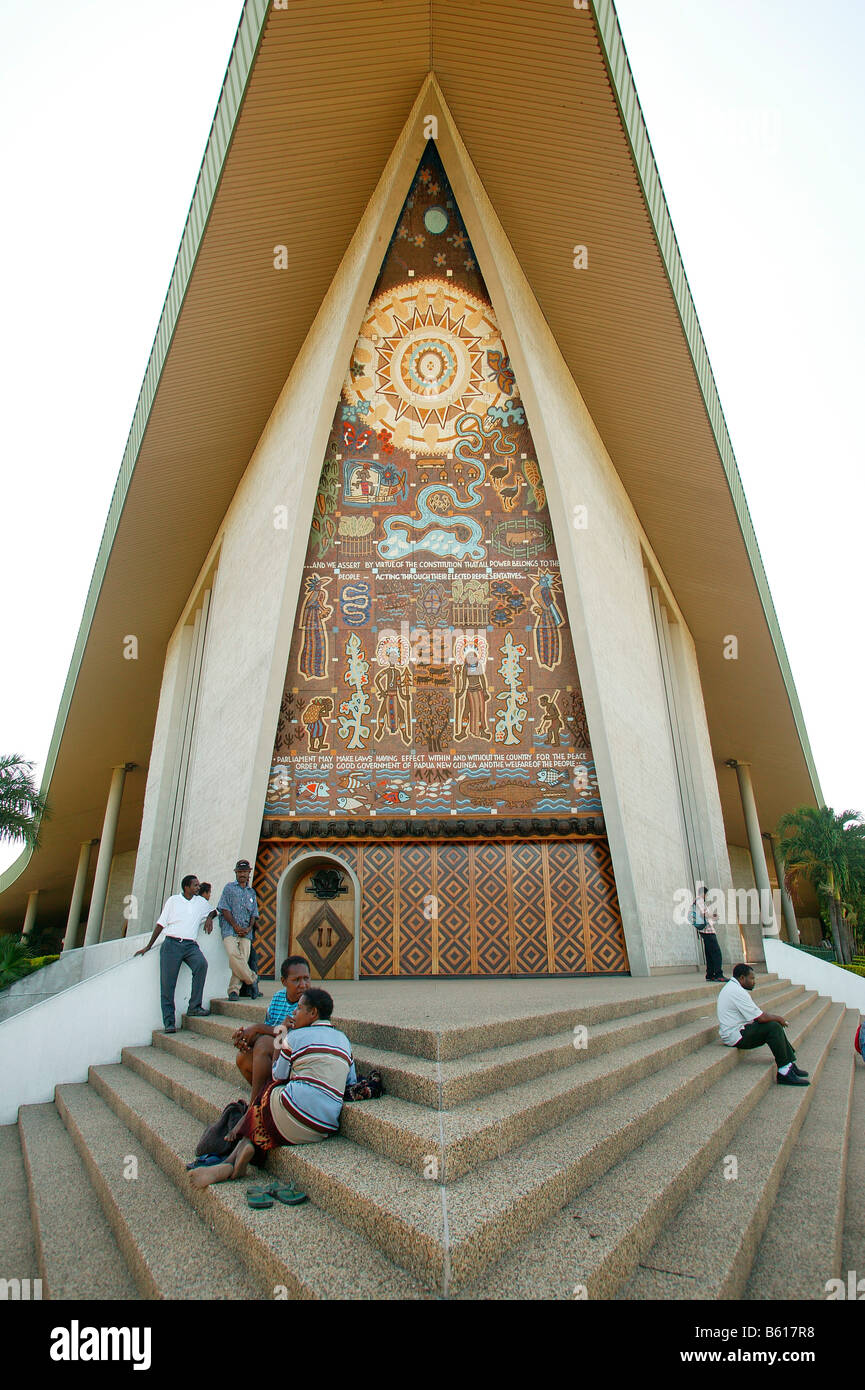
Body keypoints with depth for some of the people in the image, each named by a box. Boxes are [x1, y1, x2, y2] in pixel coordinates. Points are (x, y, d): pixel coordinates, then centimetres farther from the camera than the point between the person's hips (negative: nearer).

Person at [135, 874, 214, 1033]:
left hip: (191, 944, 1)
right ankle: (168, 1022, 2)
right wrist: (148, 946, 12)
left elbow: (213, 911, 34)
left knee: (202, 963, -28)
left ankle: (194, 1007, -20)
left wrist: (209, 918, 9)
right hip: (172, 943, -1)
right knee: (167, 983, -7)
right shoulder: (173, 900, 9)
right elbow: (161, 924, 12)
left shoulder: (201, 902, 16)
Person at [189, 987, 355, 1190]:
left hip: (295, 1117, -6)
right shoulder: (344, 1040, 14)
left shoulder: (296, 1037, -2)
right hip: (326, 1129, 6)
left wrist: (278, 1046, 21)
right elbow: (351, 1083, 16)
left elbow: (279, 1076, 8)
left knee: (268, 1093, 19)